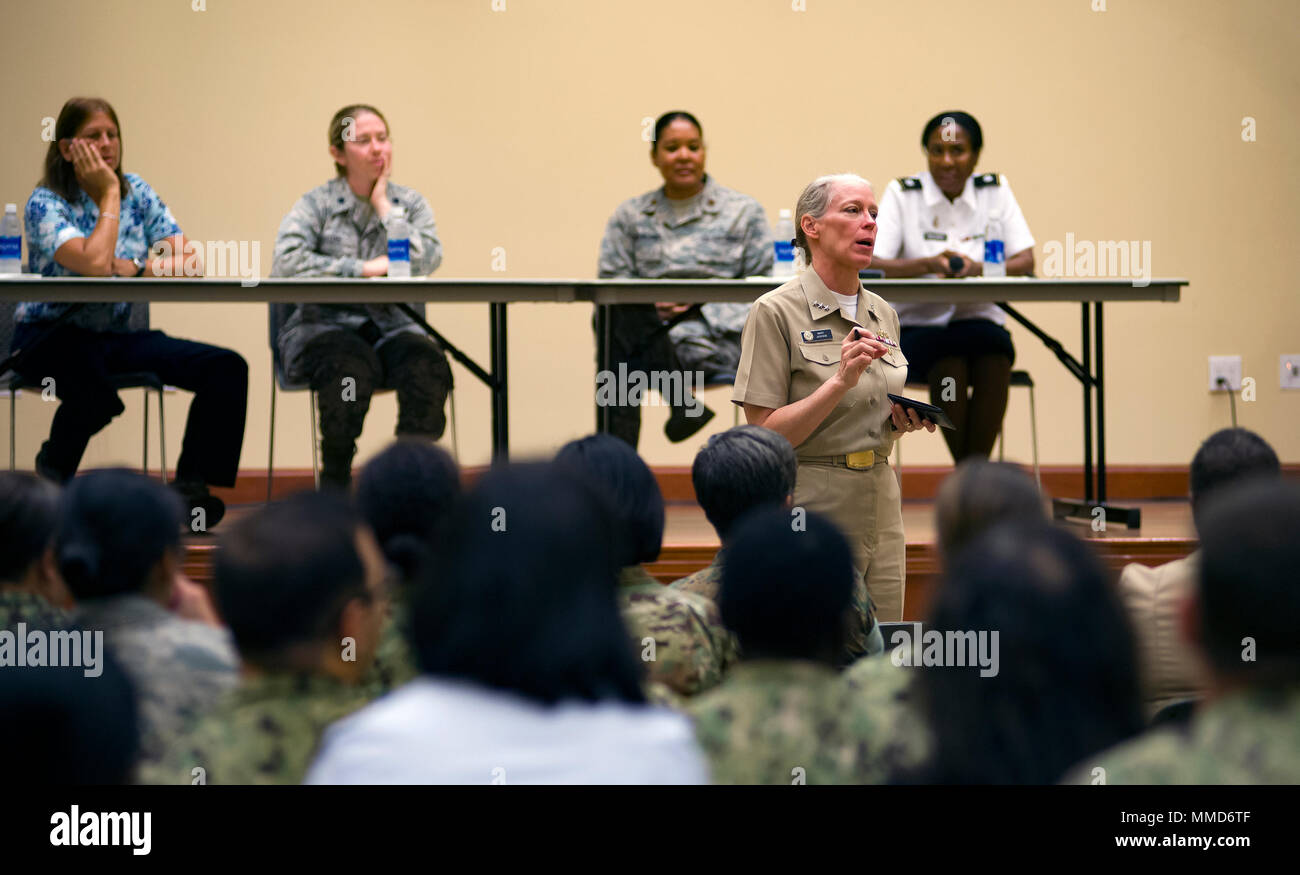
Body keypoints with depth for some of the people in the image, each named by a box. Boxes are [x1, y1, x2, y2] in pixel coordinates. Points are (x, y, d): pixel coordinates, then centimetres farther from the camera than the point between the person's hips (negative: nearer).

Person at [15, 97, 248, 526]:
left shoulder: (137, 192, 4)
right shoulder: (46, 203, -11)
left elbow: (187, 261, -4)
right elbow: (94, 264, -28)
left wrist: (132, 268, -20)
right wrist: (109, 194, -17)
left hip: (117, 335, 6)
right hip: (51, 338, -5)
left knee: (226, 368, -13)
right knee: (95, 395, -39)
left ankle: (190, 486, -5)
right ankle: (53, 469, -4)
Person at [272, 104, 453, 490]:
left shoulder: (410, 203, 11)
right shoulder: (316, 204, 2)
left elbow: (427, 260, -8)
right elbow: (285, 263, -17)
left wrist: (384, 205, -4)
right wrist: (363, 269, -15)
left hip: (390, 324, 3)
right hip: (324, 324, -3)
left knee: (428, 365, -30)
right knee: (351, 367, -36)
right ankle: (334, 484, -17)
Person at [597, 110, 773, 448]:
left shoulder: (743, 211, 14)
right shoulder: (630, 215, 19)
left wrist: (702, 301, -10)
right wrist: (651, 303, -13)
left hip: (716, 337, -3)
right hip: (649, 326, 3)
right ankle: (681, 402, -33)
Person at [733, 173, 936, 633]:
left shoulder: (882, 314, 12)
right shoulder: (776, 312, -8)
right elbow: (765, 436, -12)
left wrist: (903, 419, 1)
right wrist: (841, 381, -21)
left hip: (880, 504, 6)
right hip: (810, 508, -6)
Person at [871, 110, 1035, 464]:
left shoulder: (995, 191, 7)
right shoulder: (902, 194, 2)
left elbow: (1025, 261, -3)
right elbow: (872, 264, -10)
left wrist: (980, 269, -25)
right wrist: (928, 265, -29)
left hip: (980, 320, 1)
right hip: (918, 326, -1)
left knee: (995, 356, -33)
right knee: (949, 361, -34)